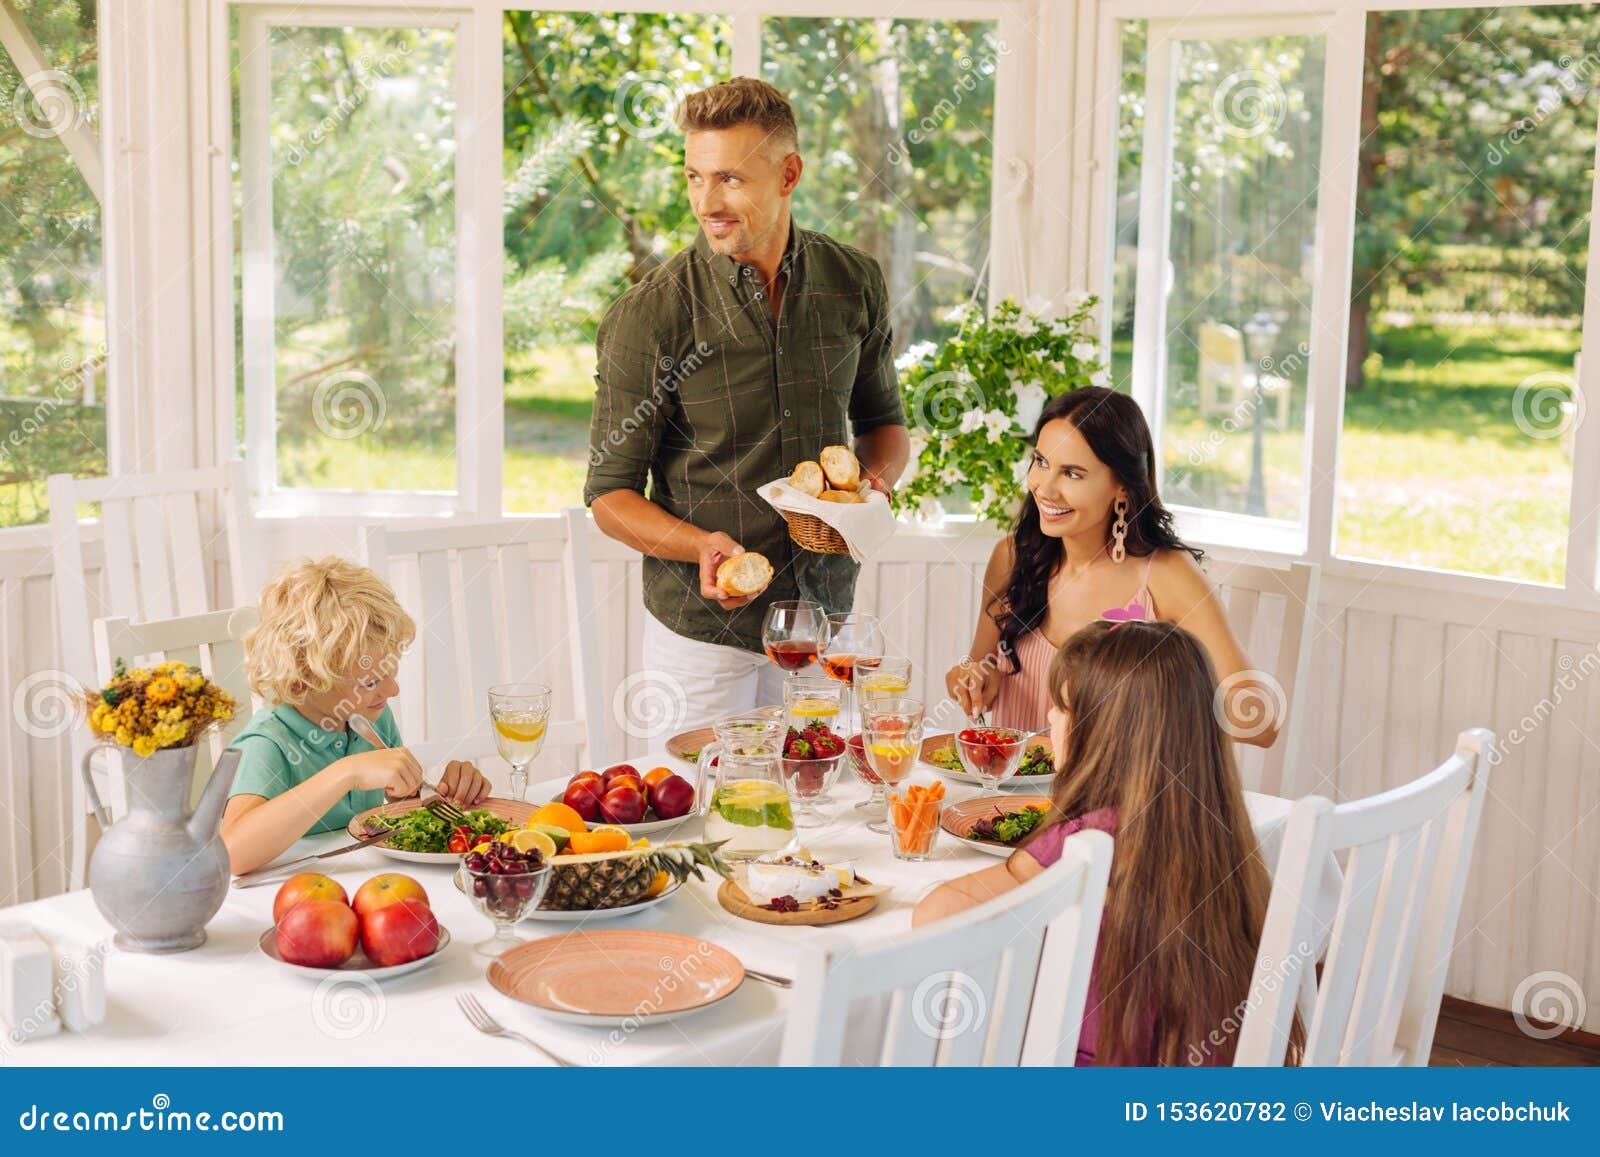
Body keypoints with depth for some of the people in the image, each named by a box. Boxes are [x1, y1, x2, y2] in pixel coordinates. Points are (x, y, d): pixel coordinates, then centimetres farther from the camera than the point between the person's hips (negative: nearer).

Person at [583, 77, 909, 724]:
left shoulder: (855, 283, -1)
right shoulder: (648, 316, -13)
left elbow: (882, 420, 15)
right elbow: (610, 494, -9)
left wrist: (876, 478, -7)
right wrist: (703, 545, -26)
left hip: (823, 614, 3)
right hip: (701, 627, -3)